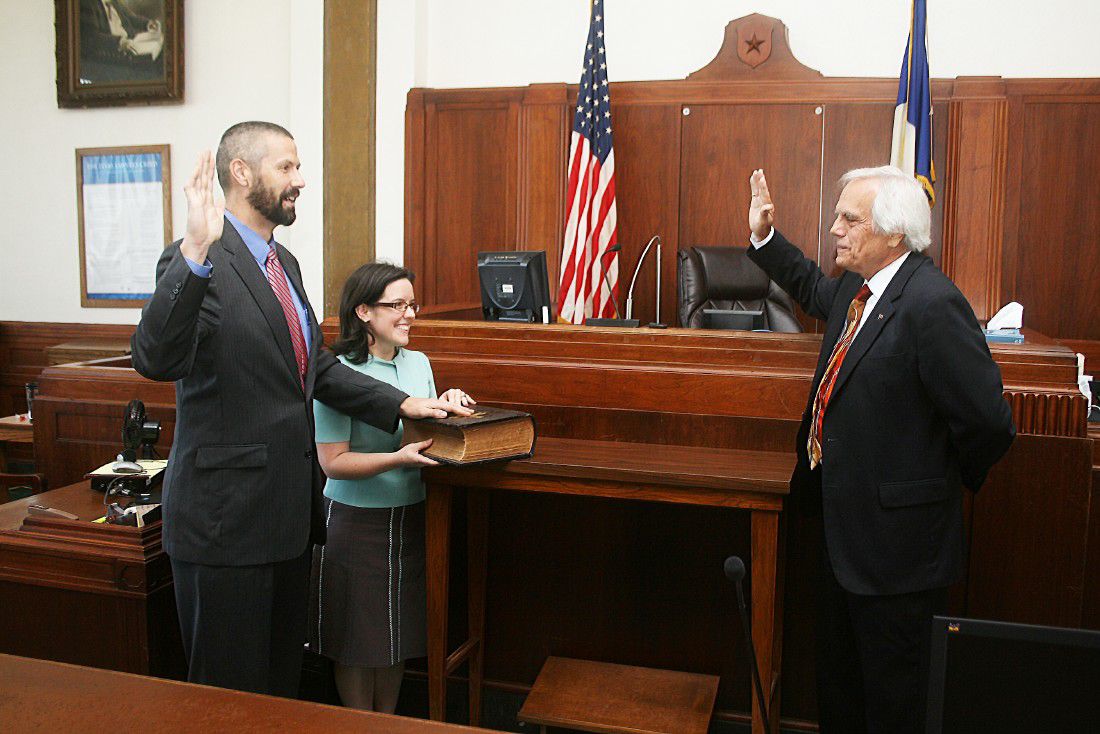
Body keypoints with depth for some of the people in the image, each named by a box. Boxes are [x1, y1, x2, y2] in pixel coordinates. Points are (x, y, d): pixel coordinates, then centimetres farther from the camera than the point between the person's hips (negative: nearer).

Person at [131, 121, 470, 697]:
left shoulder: (283, 262, 13)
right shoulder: (197, 262, -15)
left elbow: (317, 366, 18)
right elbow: (156, 361, -30)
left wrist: (402, 405, 8)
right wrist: (196, 253, -42)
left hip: (287, 511, 9)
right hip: (227, 514, -8)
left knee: (282, 680, 21)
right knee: (231, 692, 7)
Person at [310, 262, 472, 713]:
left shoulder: (419, 363, 6)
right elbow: (333, 461, -17)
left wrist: (447, 406, -4)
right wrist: (398, 459, -28)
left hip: (411, 518, 6)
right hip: (356, 522, -6)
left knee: (399, 630, 17)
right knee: (358, 635, 8)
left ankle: (387, 721, 34)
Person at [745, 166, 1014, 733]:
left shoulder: (930, 304, -26)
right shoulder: (857, 288, 3)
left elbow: (988, 422, -25)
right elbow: (813, 289, 28)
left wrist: (947, 480, -8)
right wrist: (764, 237, 20)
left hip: (895, 535, -9)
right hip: (847, 525, 9)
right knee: (836, 673, 25)